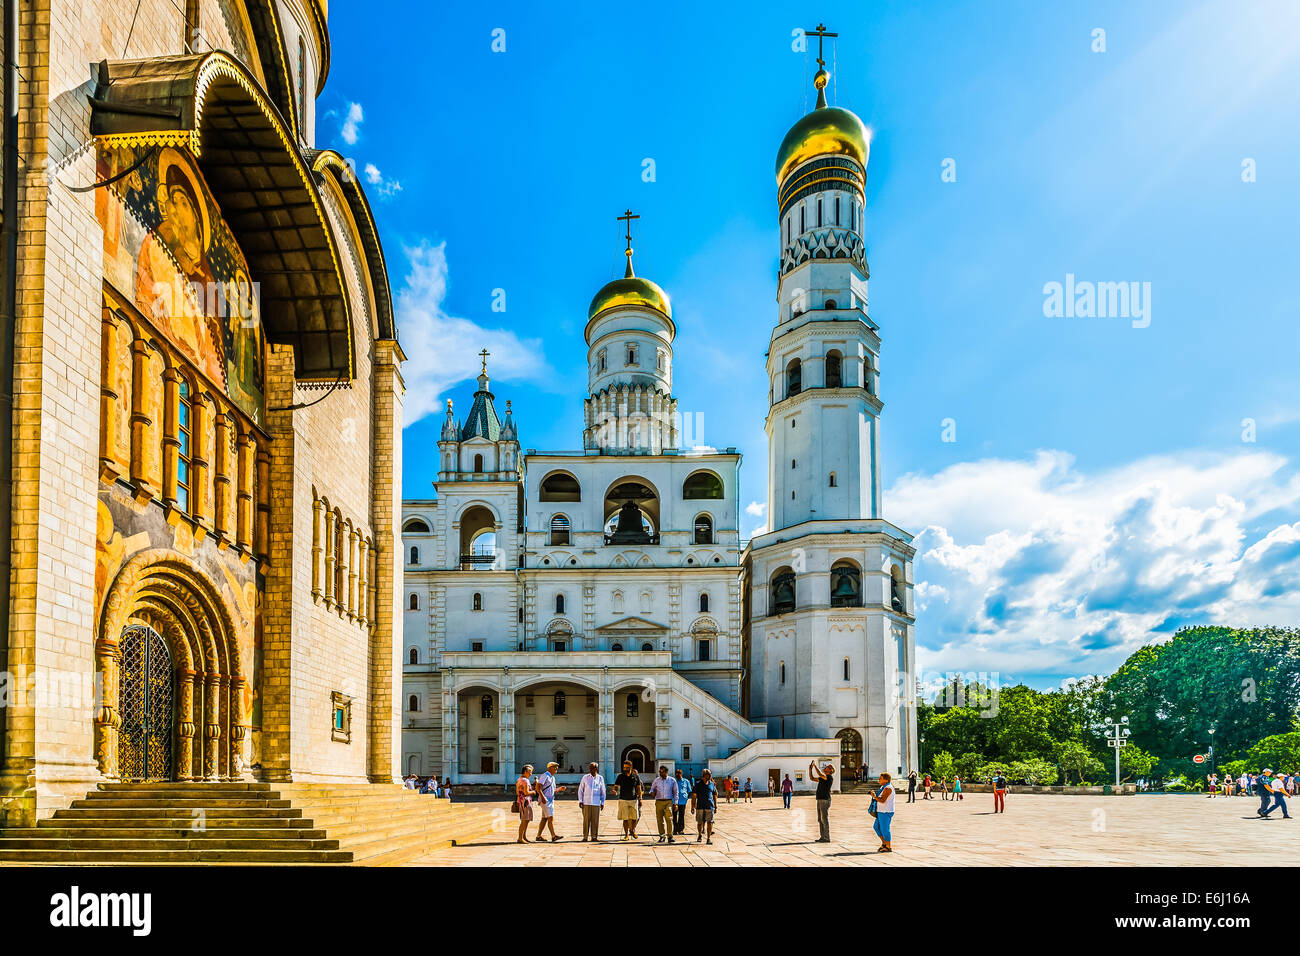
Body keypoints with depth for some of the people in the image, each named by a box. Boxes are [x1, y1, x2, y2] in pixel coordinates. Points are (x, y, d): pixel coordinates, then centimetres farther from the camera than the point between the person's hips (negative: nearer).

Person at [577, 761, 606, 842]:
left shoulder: (600, 778, 6)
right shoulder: (585, 777, 3)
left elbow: (603, 791, 12)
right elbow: (580, 789, 7)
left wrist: (602, 802, 9)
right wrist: (580, 801, 1)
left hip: (596, 803, 1)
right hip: (586, 803, -1)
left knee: (595, 820, -1)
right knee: (586, 820, -3)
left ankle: (594, 837, 6)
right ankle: (585, 837, 3)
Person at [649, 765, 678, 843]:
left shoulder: (672, 780, 5)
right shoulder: (656, 780, 8)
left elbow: (675, 792, 11)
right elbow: (652, 789, 18)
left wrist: (675, 803, 5)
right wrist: (652, 792, -6)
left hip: (668, 801, -2)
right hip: (659, 802, 2)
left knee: (669, 818, -14)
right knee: (659, 819, 2)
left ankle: (670, 836, -9)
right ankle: (662, 836, 12)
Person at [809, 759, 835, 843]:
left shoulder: (830, 777, -9)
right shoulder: (822, 778, 19)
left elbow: (820, 774, -25)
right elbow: (812, 778, 22)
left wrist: (815, 765, -15)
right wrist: (810, 769, 9)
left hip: (825, 800, -9)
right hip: (819, 800, 9)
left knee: (825, 819, -8)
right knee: (820, 820, 10)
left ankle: (827, 838, -6)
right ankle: (823, 837, 14)